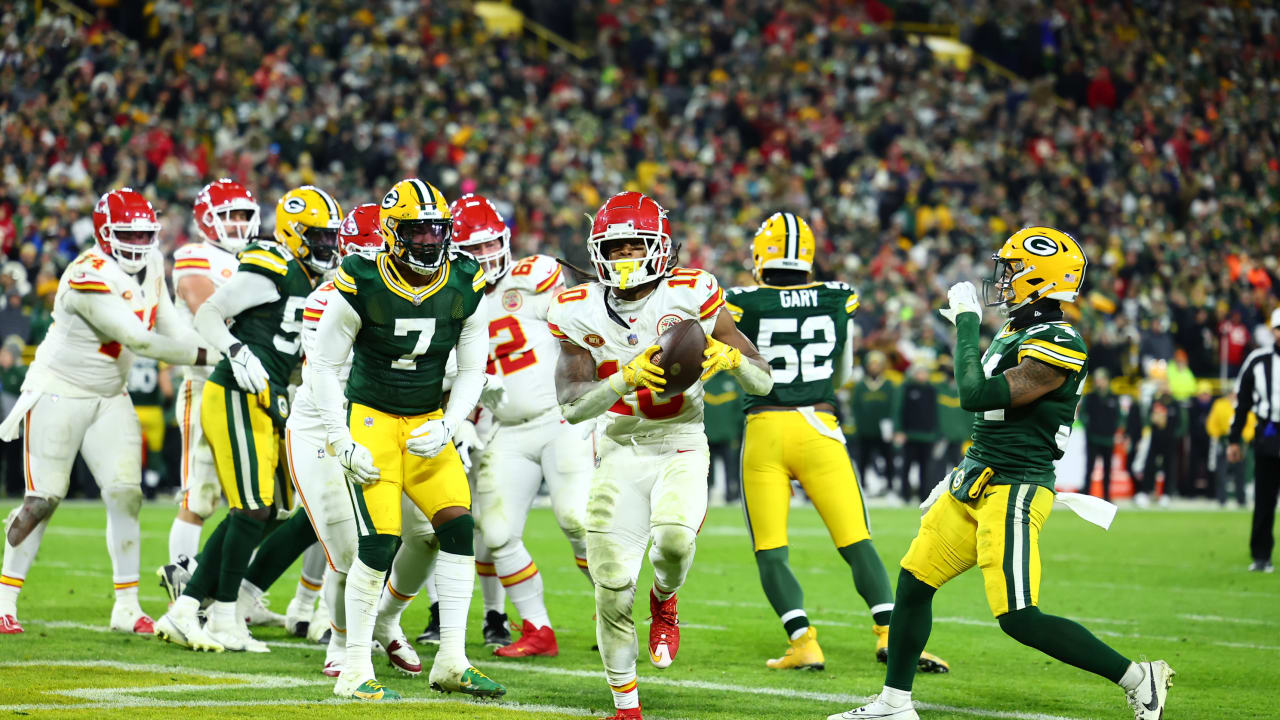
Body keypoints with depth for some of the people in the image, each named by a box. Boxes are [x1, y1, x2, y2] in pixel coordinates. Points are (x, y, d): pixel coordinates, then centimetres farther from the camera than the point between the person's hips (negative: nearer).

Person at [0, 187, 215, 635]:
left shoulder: (150, 265, 1)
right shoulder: (90, 278, -27)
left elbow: (170, 326, 3)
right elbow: (138, 340, -28)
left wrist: (219, 351, -13)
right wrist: (206, 356, -26)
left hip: (109, 397, 7)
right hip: (59, 393, -7)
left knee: (126, 494, -3)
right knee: (42, 500, -2)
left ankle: (127, 607, 2)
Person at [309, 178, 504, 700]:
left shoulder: (467, 287, -5)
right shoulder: (361, 285, -16)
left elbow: (472, 371, 4)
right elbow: (325, 365, -8)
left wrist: (446, 427, -11)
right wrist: (342, 441, -13)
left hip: (428, 421, 5)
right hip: (371, 417, -4)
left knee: (459, 526, -8)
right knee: (378, 540, -13)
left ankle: (451, 662, 1)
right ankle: (355, 672, -3)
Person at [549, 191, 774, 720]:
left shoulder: (690, 296, -8)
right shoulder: (581, 313, -4)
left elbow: (764, 384, -5)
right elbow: (570, 406, -15)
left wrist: (729, 357, -27)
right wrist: (626, 378, -30)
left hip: (680, 446, -2)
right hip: (619, 452, 2)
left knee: (674, 540, -31)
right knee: (612, 589, -4)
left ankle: (665, 598, 6)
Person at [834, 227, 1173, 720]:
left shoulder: (1058, 346, -18)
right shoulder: (1014, 335, 12)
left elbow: (978, 396, -25)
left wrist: (966, 324, -16)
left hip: (1012, 493, -10)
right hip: (974, 485, 10)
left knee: (1020, 619, -13)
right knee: (913, 583, 12)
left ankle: (1137, 679, -4)